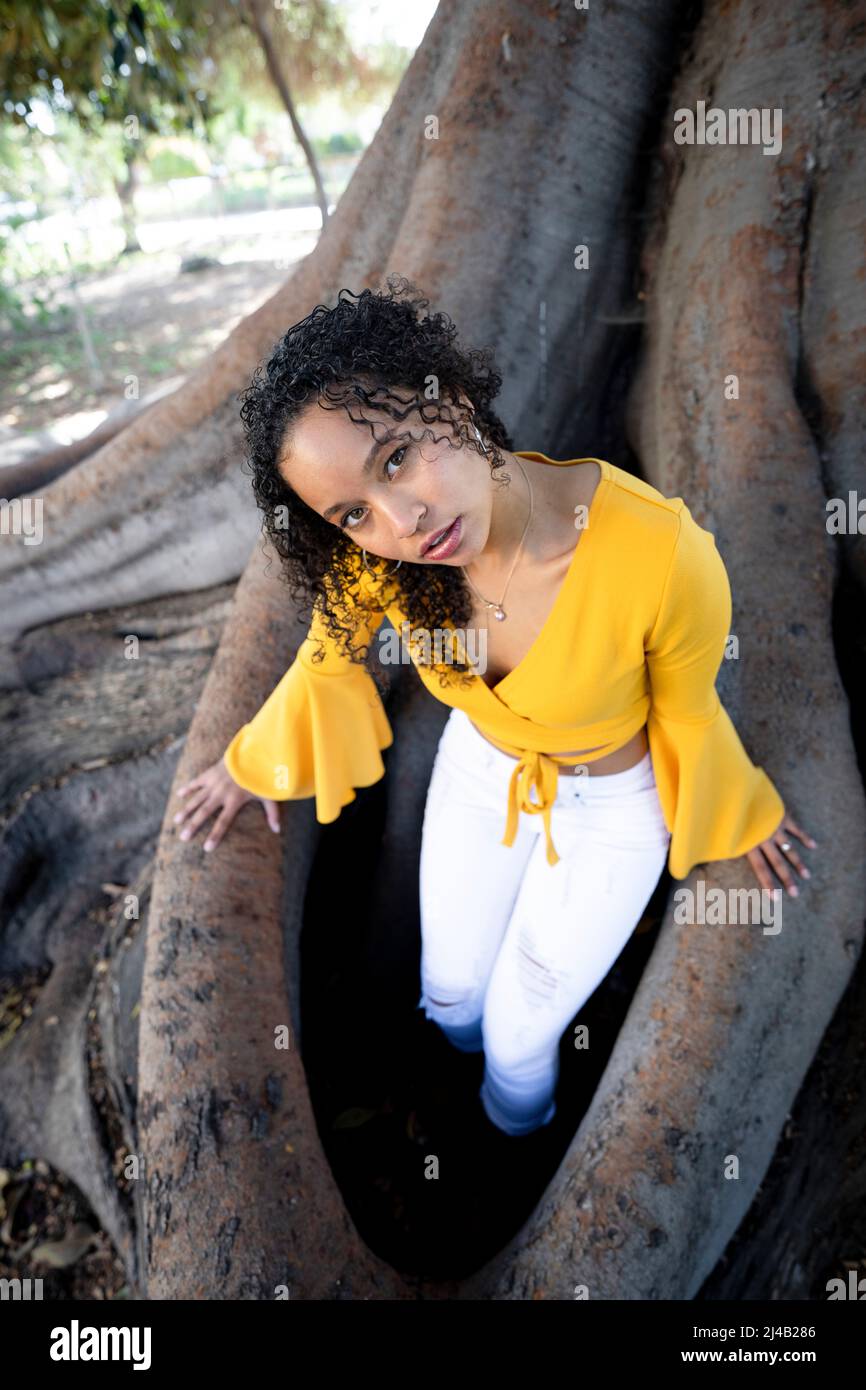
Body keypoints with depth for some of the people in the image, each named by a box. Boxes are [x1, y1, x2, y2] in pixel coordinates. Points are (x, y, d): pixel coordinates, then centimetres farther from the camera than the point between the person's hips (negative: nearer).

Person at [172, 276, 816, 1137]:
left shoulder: (665, 558, -39)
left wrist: (739, 817, 3)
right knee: (449, 992, 23)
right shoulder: (377, 551, -28)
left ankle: (518, 1122, 56)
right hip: (479, 765, 3)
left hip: (611, 805, -2)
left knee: (519, 1037, 16)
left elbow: (688, 713, -17)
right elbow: (328, 654, -4)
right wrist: (257, 764, 12)